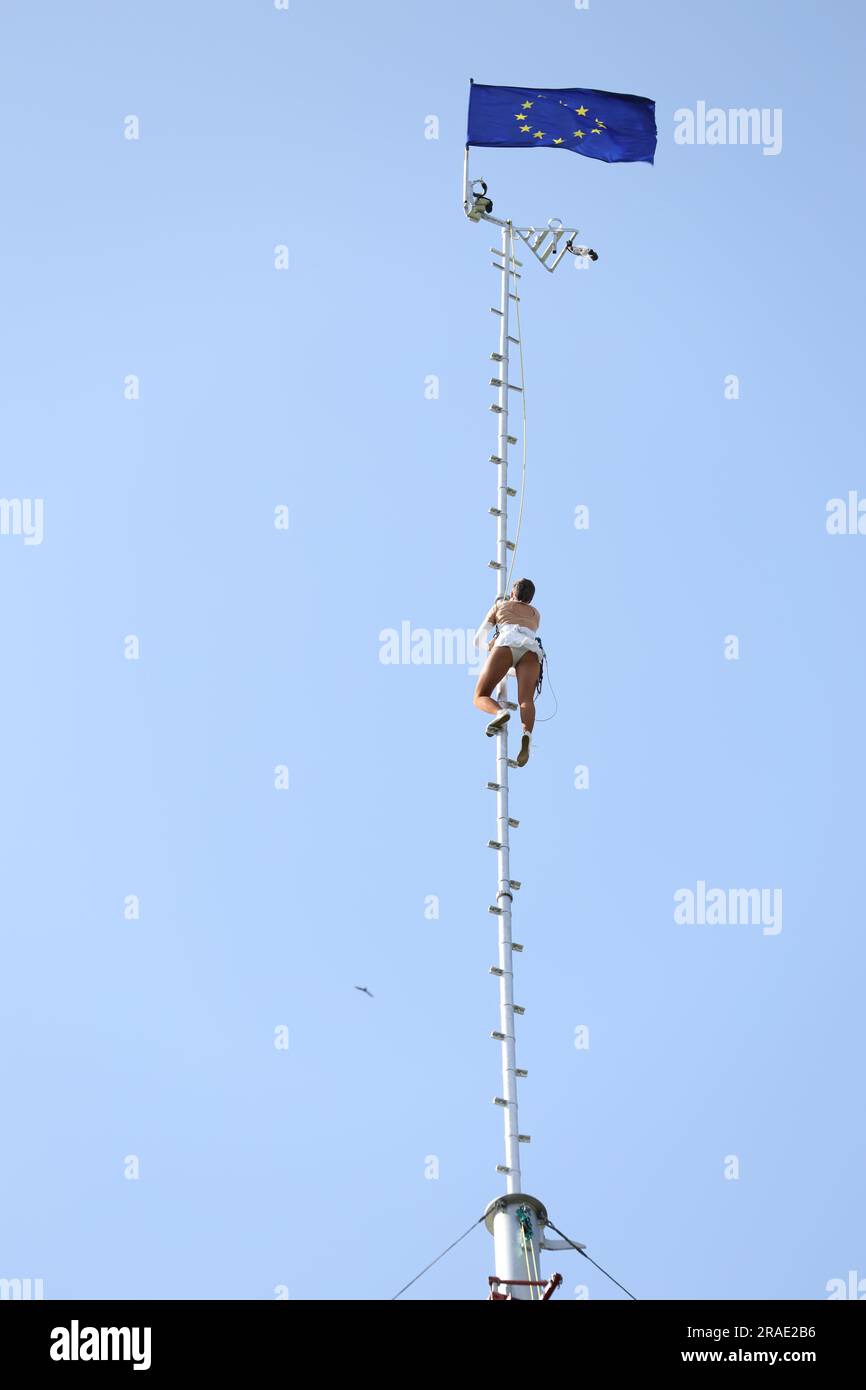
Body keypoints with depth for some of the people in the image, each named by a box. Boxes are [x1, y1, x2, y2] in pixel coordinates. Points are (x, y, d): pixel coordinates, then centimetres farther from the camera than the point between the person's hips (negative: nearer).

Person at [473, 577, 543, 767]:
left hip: (506, 645, -2)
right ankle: (527, 734, -53)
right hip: (532, 650, 2)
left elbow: (478, 639, 38)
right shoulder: (536, 614, 41)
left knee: (480, 699, -3)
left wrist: (487, 647, 61)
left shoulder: (499, 605, 34)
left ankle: (500, 713, -40)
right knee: (526, 700, -19)